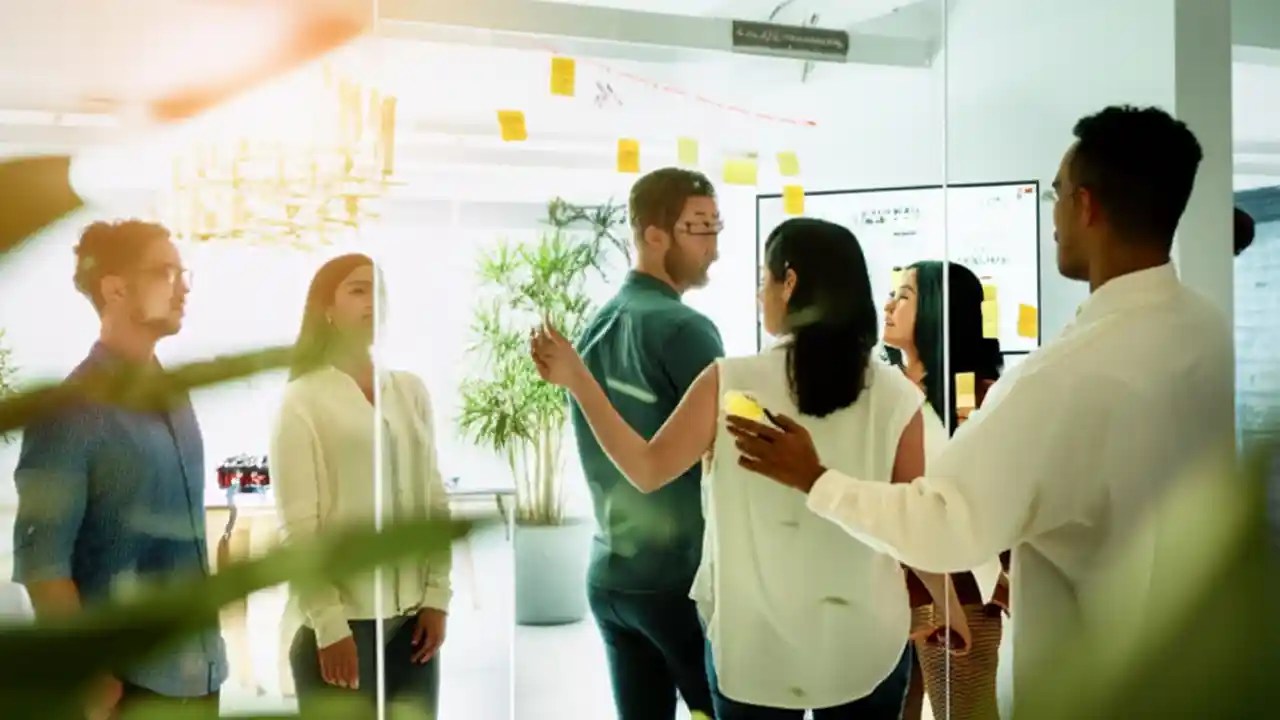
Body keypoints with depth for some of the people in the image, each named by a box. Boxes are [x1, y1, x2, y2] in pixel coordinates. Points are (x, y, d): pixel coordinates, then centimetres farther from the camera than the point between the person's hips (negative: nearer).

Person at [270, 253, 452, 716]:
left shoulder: (411, 391, 9)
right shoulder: (302, 400, -4)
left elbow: (435, 501, 10)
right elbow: (298, 526, -9)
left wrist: (437, 596, 4)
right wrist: (329, 625, -13)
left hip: (411, 619, 4)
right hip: (344, 621, -4)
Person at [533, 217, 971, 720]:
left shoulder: (730, 383, -11)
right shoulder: (897, 397, -9)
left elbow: (647, 470, -9)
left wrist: (577, 380, -3)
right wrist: (949, 607, 14)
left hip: (751, 642, 0)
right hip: (865, 641, 1)